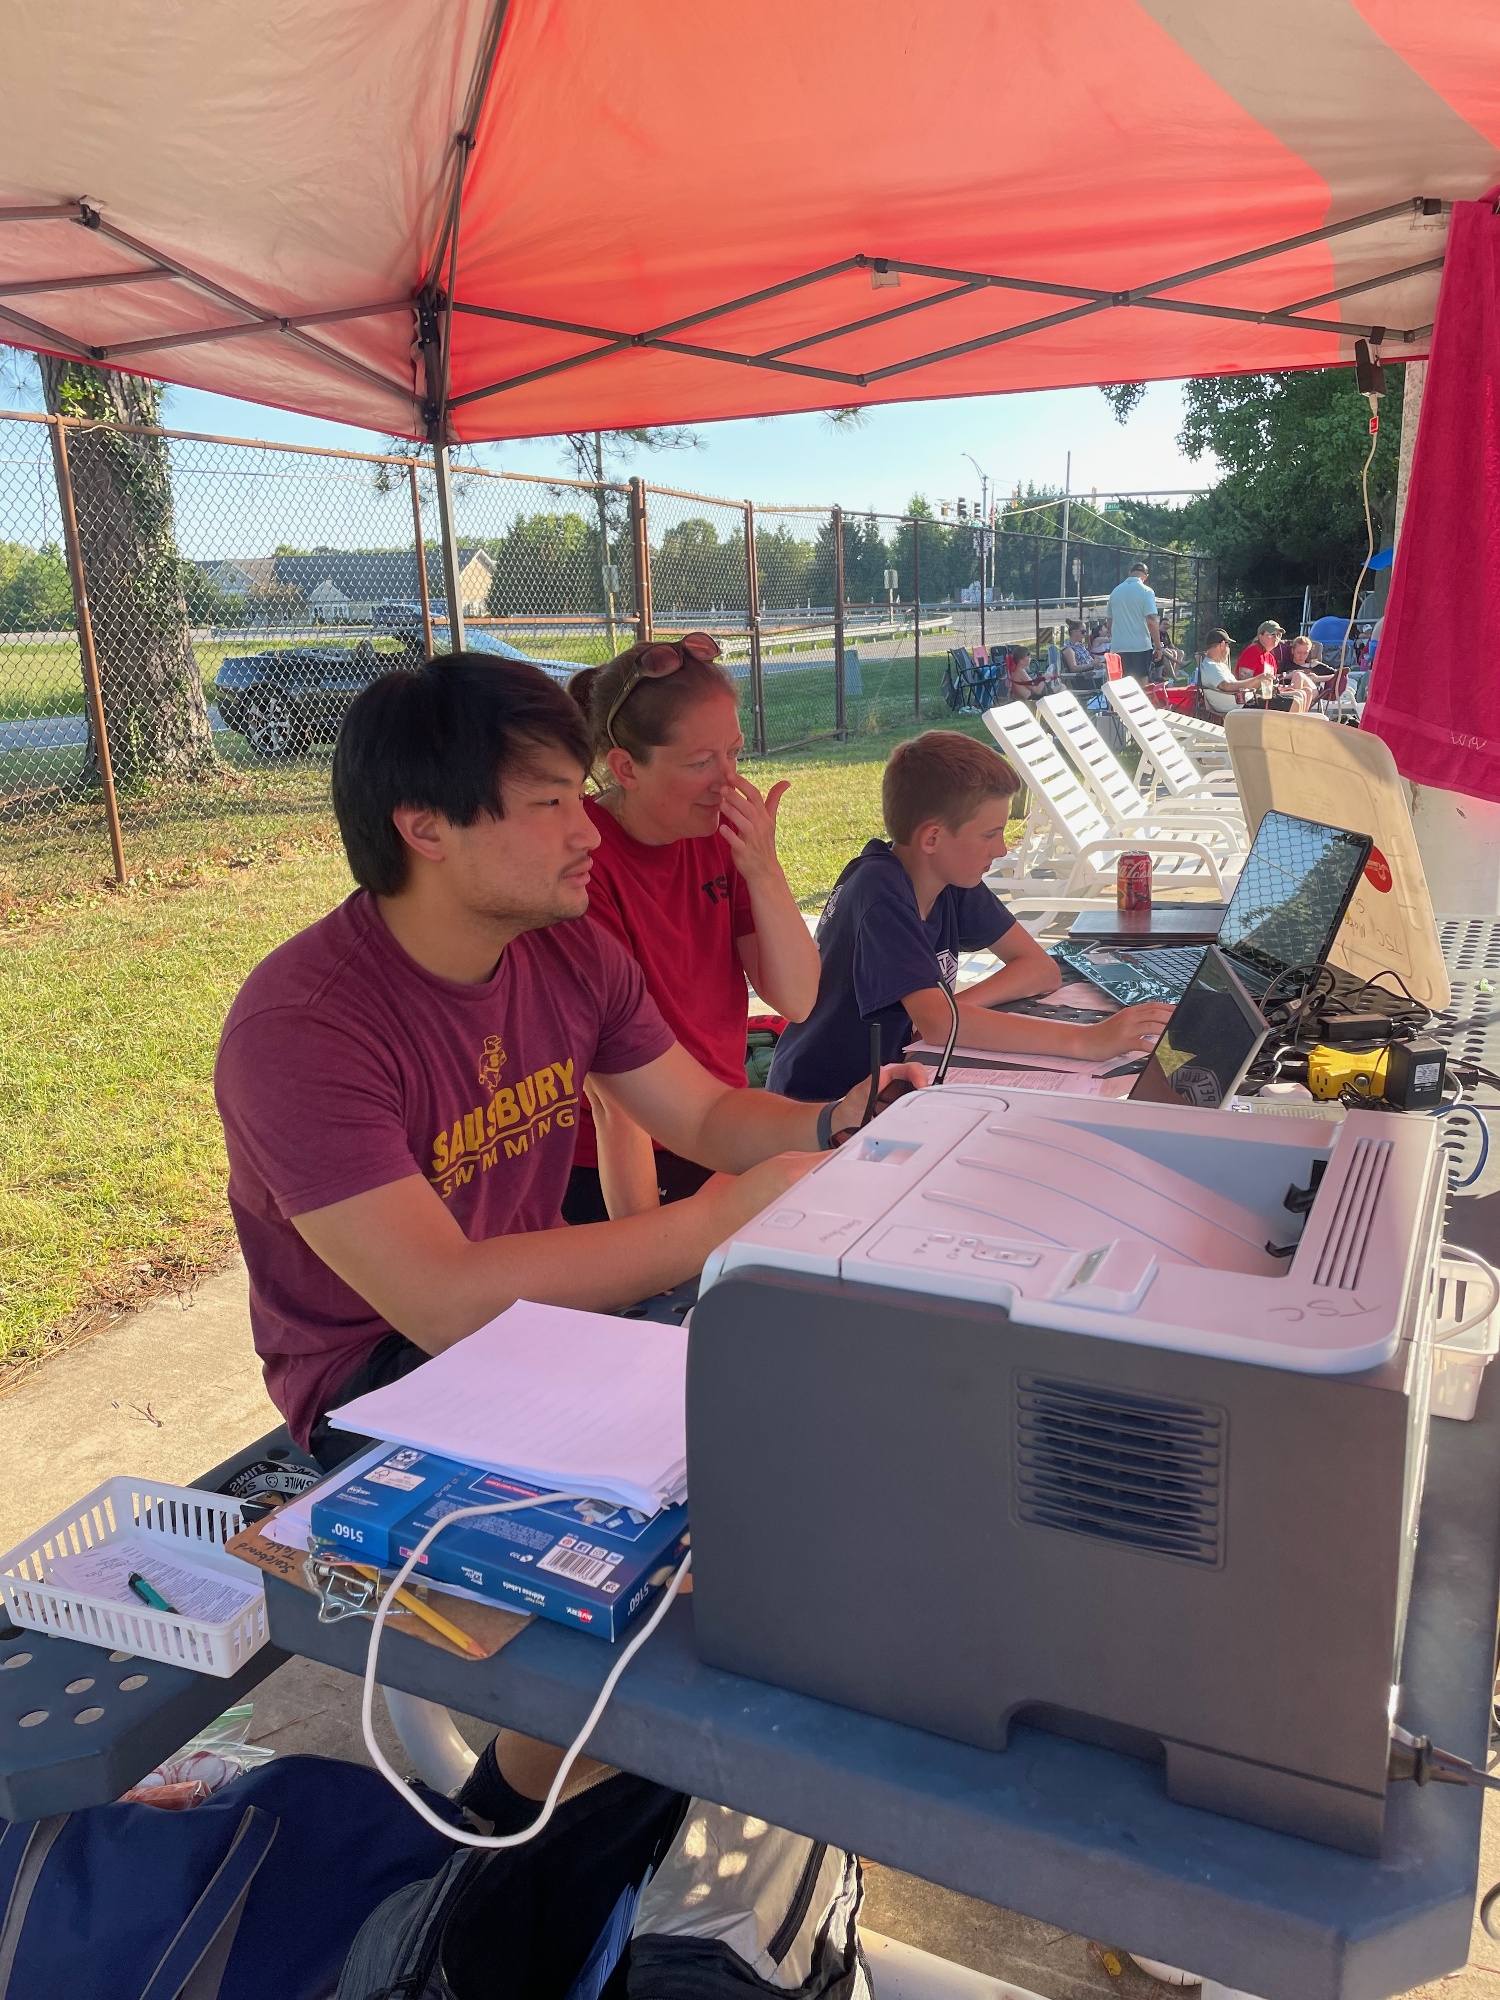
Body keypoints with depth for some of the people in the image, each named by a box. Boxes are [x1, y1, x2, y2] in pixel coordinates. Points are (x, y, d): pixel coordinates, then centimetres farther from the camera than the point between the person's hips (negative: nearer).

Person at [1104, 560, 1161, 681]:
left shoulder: (1115, 591, 9)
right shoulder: (1146, 591, -6)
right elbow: (1151, 621, -13)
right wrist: (1158, 646, -7)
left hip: (1117, 647, 4)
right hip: (1140, 646, -4)